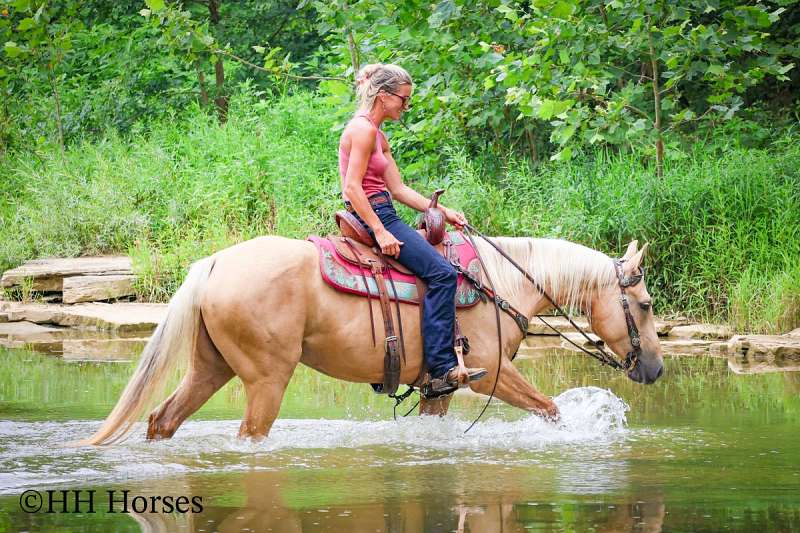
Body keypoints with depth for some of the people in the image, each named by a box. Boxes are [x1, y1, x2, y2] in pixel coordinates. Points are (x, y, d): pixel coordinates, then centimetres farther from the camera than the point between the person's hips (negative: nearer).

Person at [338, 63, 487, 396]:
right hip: (373, 217, -11)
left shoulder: (378, 136, 19)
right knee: (442, 273, -21)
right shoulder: (363, 130, -12)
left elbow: (398, 189, 17)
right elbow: (352, 187, -20)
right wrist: (380, 233, -25)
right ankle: (442, 369, -28)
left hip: (380, 217, 11)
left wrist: (443, 212, 10)